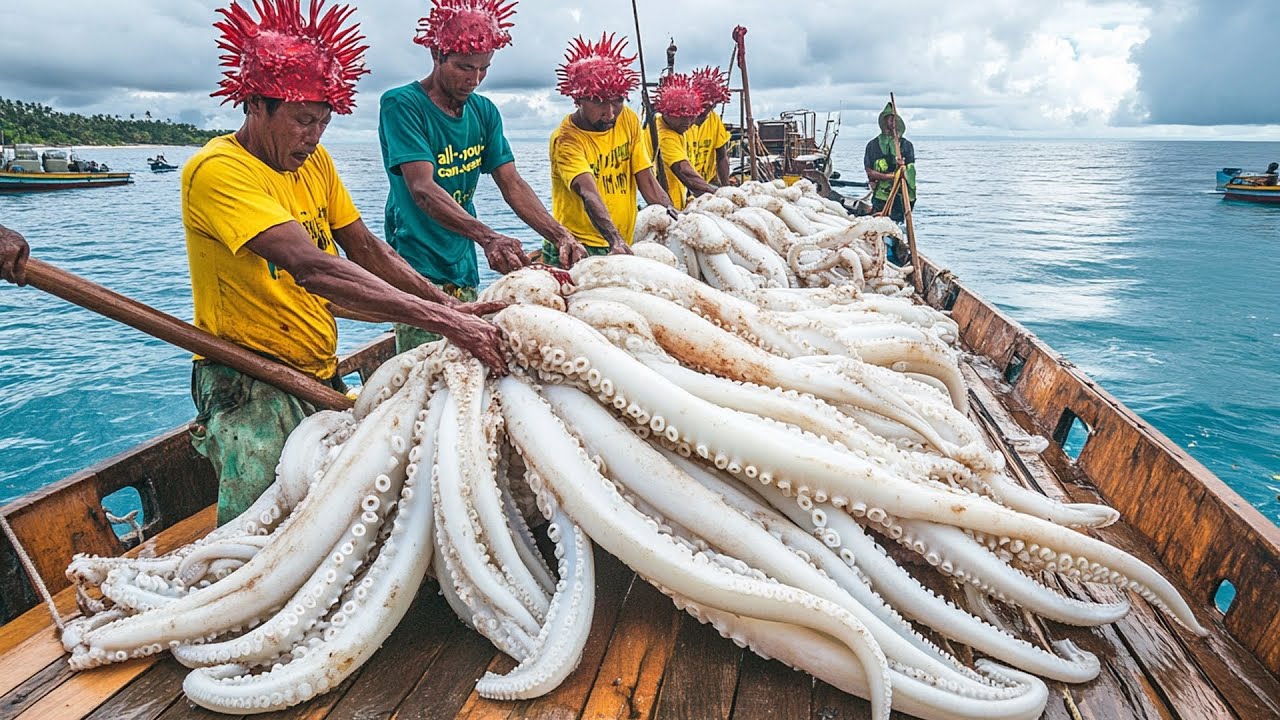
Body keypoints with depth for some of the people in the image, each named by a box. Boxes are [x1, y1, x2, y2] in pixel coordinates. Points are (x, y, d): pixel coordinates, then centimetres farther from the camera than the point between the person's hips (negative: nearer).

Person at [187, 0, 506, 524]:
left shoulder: (314, 162, 8)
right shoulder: (217, 171, -17)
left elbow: (365, 249, 6)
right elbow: (313, 268, -30)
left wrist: (451, 306, -8)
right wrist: (440, 320, -36)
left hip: (322, 379, 7)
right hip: (251, 389, -7)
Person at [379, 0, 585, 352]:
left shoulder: (484, 111, 9)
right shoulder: (401, 104, -11)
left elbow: (512, 185, 5)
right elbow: (422, 189, -23)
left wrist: (562, 237, -11)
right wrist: (487, 237, -38)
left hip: (465, 271, 7)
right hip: (418, 272, -6)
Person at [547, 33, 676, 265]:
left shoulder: (629, 120, 6)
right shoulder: (566, 139, -13)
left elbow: (647, 181, 4)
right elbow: (589, 193, -28)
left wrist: (675, 219, -11)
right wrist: (615, 240, -42)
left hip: (624, 246, 6)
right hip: (577, 250, -5)